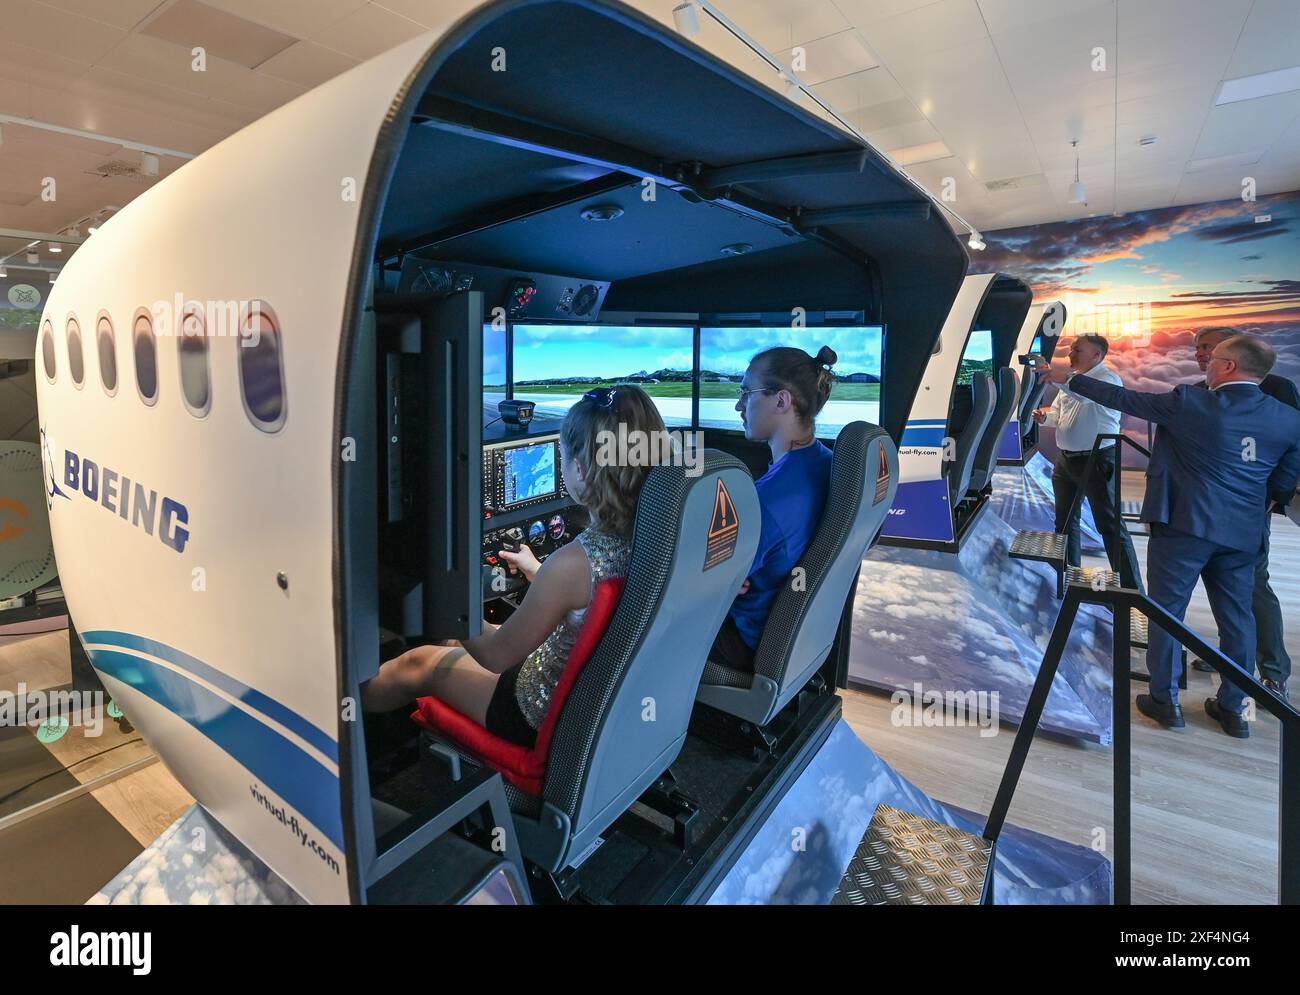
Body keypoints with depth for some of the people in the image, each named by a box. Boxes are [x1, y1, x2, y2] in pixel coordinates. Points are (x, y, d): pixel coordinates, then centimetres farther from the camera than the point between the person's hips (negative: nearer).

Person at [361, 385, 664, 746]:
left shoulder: (574, 561, -35)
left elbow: (495, 656, -20)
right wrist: (538, 572, 20)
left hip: (551, 715, -7)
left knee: (418, 663, 15)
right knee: (468, 639, 27)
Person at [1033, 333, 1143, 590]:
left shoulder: (1108, 378, -13)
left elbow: (1085, 394, -34)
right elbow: (1058, 412, 19)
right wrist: (1045, 417, -3)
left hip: (1097, 460, -8)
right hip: (1065, 459, 8)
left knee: (1110, 526, -5)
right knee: (1065, 521, 16)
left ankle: (1132, 590, 2)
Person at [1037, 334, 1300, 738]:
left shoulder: (1189, 402, -12)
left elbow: (1121, 398, -4)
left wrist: (1068, 378, 7)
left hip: (1184, 525, -4)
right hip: (1243, 534, 5)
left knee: (1166, 611, 7)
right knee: (1236, 618, 14)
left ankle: (1165, 701, 16)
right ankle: (1232, 709, 24)